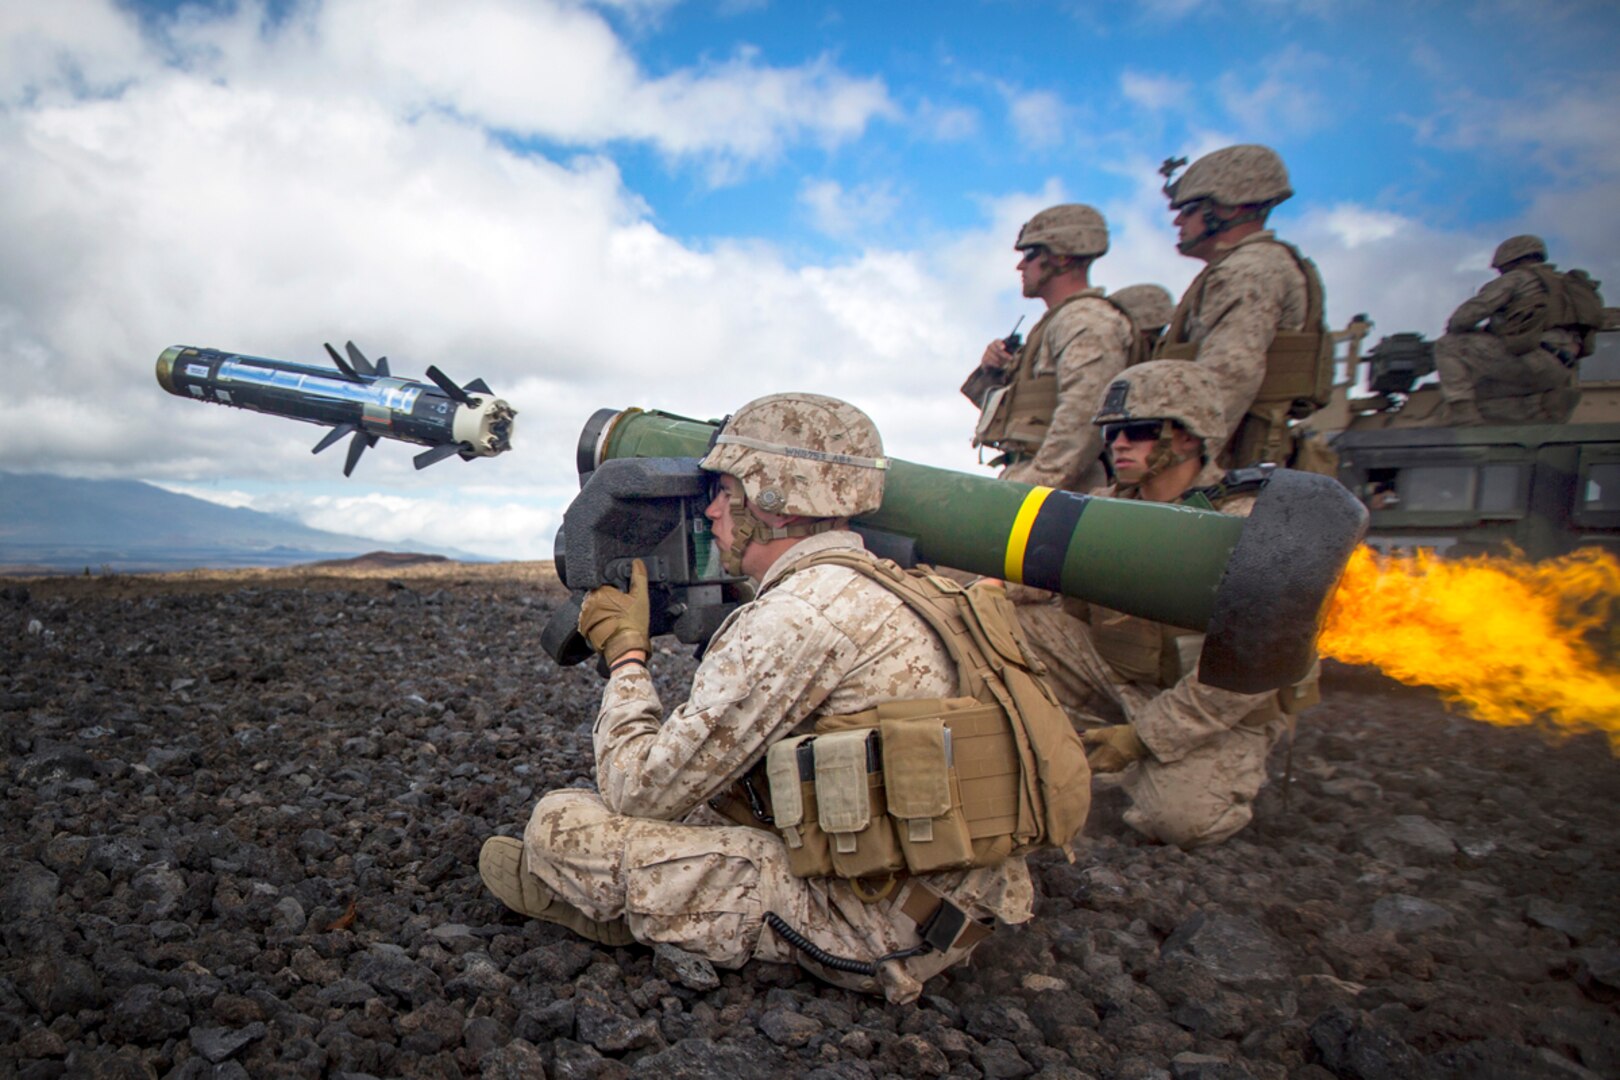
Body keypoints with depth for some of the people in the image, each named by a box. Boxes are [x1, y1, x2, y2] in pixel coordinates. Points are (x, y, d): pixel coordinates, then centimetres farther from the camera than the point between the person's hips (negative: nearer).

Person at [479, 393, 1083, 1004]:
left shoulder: (801, 613, -20)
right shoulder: (883, 585, 9)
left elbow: (641, 789, -14)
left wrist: (624, 651, 0)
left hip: (879, 929, -9)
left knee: (562, 824, -7)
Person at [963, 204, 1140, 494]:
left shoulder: (1089, 319, -4)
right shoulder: (1060, 320, 28)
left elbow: (1084, 412, -19)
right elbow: (1009, 404, 30)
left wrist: (1043, 480, -25)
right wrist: (992, 373, 10)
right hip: (1026, 475, 9)